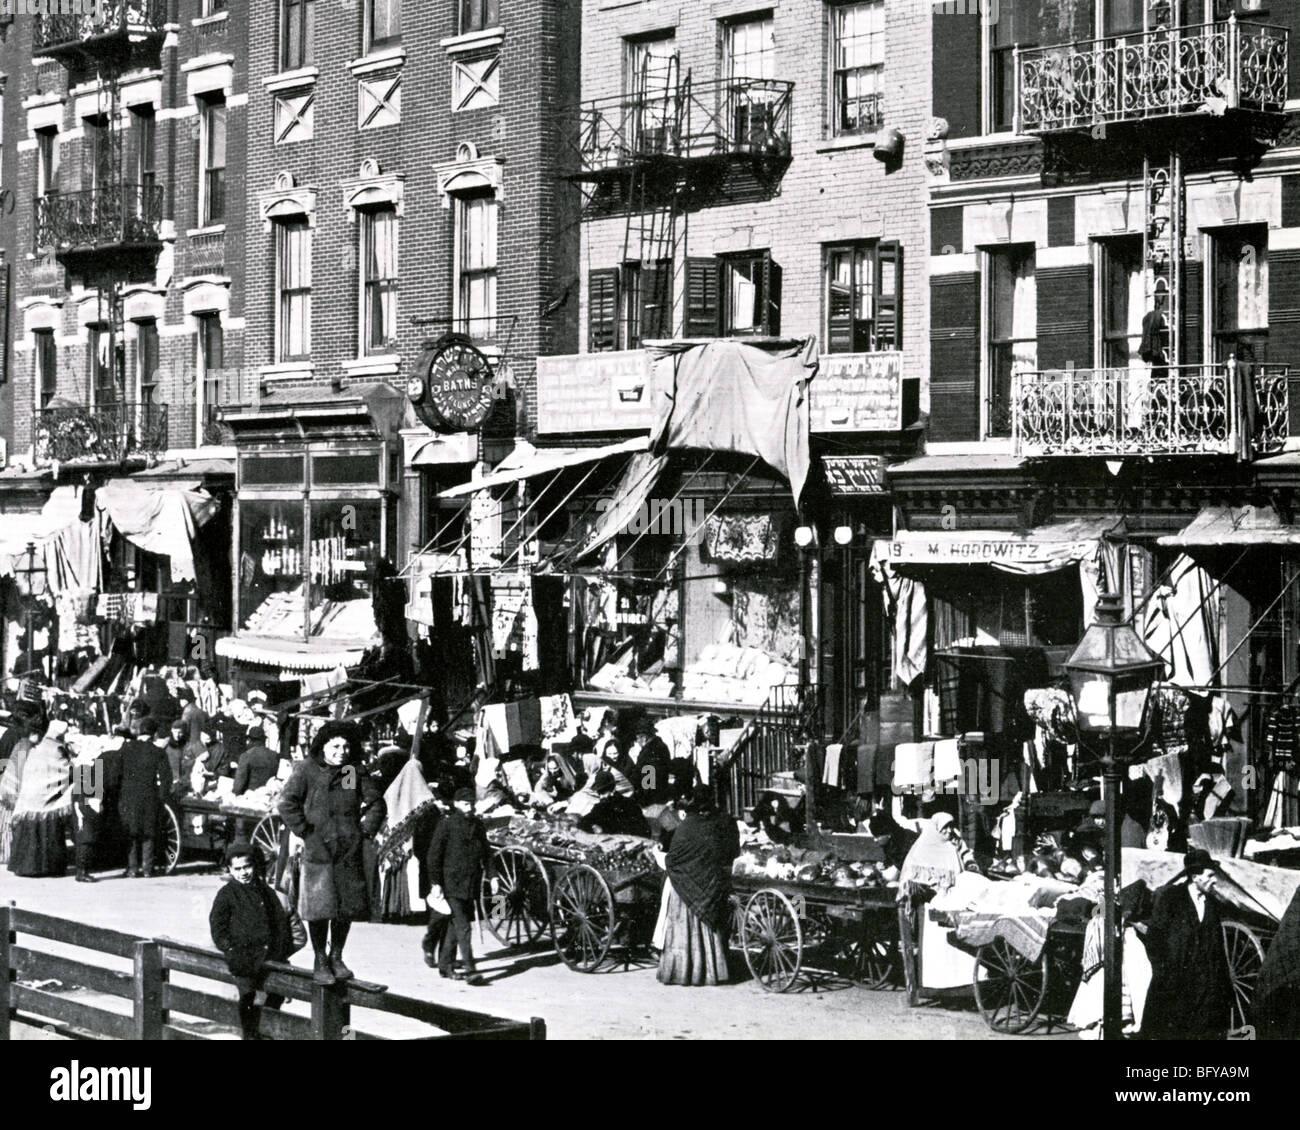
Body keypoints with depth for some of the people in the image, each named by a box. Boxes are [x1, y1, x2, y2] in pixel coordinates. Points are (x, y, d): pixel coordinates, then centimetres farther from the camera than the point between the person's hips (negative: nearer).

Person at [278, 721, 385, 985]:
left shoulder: (355, 772, 11)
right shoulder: (306, 769, -2)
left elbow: (376, 803, 16)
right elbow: (287, 803, -9)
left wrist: (365, 830, 5)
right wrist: (304, 832, -12)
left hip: (350, 851, 4)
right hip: (317, 848, -4)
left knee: (348, 905, 6)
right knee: (320, 906, -3)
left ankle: (336, 958, 22)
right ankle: (320, 962, 9)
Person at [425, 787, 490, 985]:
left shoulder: (478, 825, 10)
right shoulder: (447, 825, -7)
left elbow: (485, 853, 22)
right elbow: (434, 855, -6)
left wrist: (488, 874, 11)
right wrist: (435, 883, -10)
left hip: (471, 885, 6)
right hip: (451, 885, -6)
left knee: (453, 926, 13)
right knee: (462, 927, -11)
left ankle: (445, 965, 21)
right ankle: (469, 969, -13)